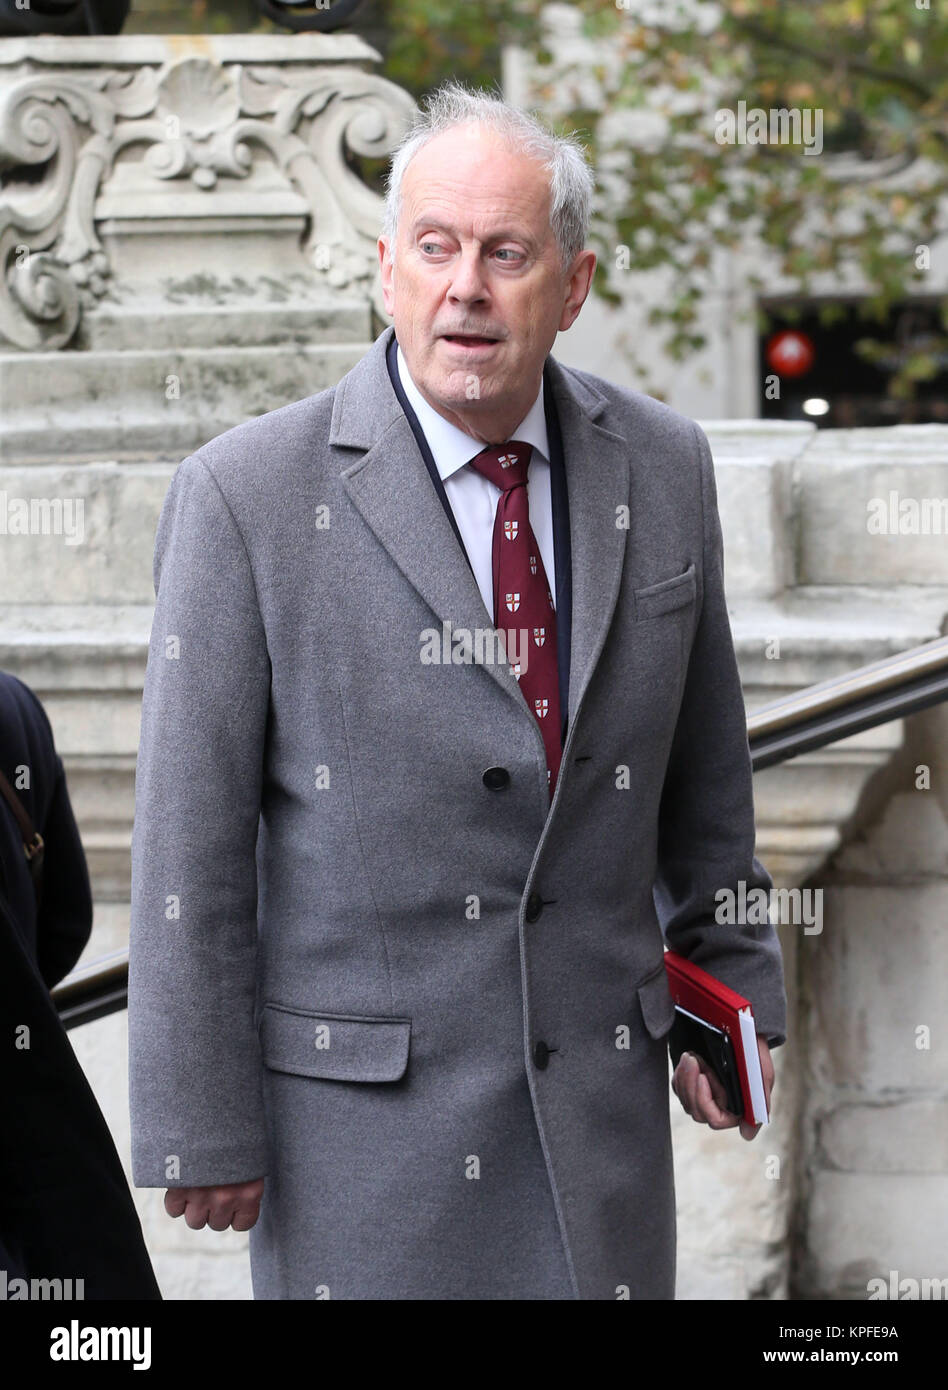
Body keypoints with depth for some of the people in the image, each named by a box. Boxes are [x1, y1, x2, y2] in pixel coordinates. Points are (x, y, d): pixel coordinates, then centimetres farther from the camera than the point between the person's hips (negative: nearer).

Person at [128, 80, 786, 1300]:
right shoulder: (246, 495, -9)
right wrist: (199, 1129, -8)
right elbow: (190, 842, -7)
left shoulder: (660, 468, 4)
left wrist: (732, 981, 20)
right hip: (358, 1116, -3)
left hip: (600, 1099, 3)